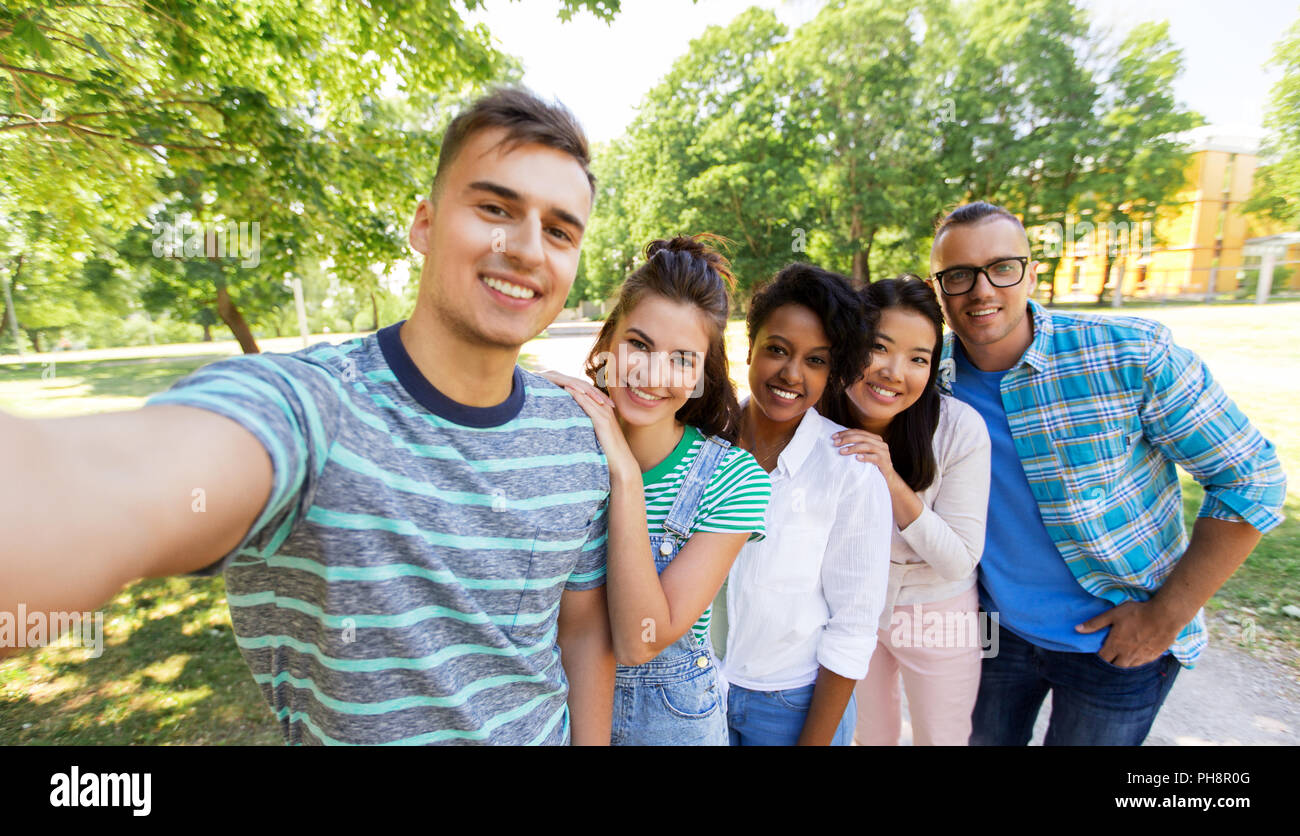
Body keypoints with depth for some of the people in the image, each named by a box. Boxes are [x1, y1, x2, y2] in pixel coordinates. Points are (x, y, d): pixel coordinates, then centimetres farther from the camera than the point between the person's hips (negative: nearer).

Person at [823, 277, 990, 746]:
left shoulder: (960, 429, -26)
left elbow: (959, 562, -22)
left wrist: (893, 482, -34)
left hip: (936, 614, -1)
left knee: (941, 738, 23)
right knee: (872, 734, 27)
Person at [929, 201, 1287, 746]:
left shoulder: (1131, 354, -21)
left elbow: (1250, 477, -13)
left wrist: (1167, 615, -13)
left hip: (1118, 642, -2)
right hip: (998, 626, 3)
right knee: (984, 739, 23)